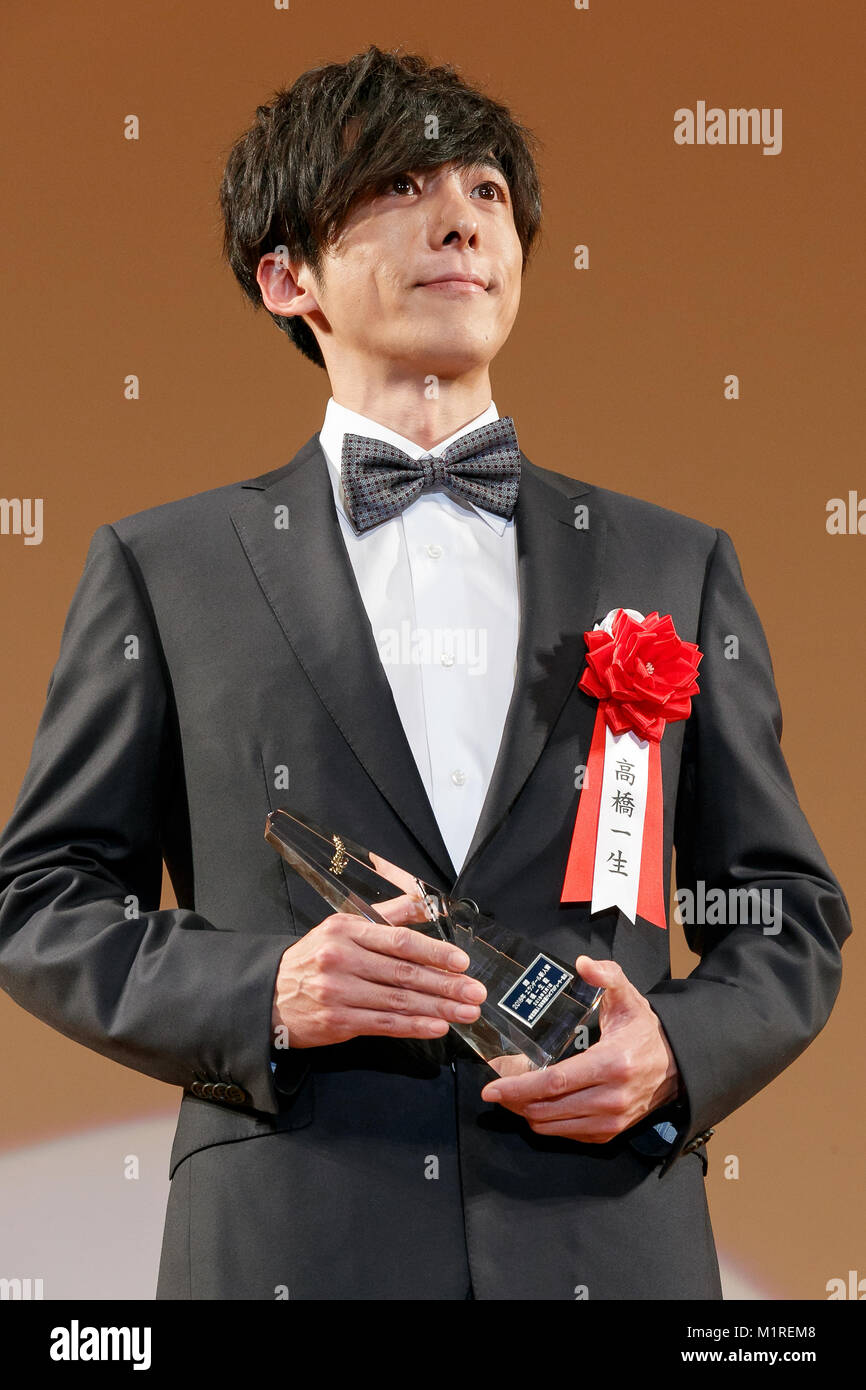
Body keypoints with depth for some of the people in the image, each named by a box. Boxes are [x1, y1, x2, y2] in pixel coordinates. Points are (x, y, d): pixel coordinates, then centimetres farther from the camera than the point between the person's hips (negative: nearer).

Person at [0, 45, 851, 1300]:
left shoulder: (676, 569, 12)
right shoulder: (164, 571, 8)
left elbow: (791, 915, 13)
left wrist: (679, 1052, -7)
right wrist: (259, 996, -11)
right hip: (287, 1245, -1)